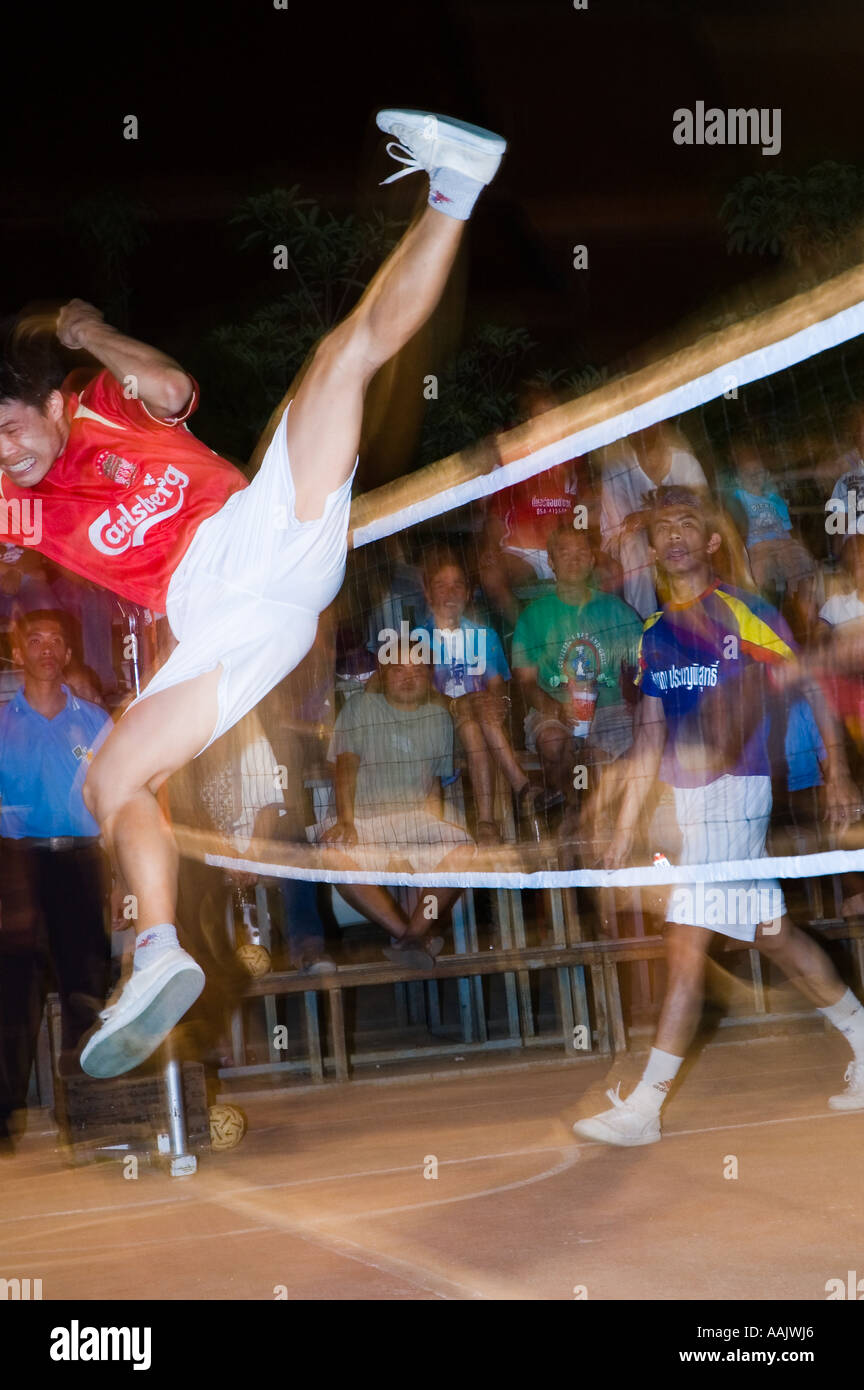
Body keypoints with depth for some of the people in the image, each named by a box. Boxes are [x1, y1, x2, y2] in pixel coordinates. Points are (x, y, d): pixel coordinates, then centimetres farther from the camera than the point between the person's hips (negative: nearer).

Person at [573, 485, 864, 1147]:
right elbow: (652, 735, 14)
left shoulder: (741, 611, -7)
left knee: (687, 945, -9)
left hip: (733, 788, -7)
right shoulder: (654, 633, 12)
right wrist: (626, 825, 12)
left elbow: (811, 686, -3)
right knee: (772, 932, 15)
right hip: (688, 798, 7)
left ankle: (643, 1108, -6)